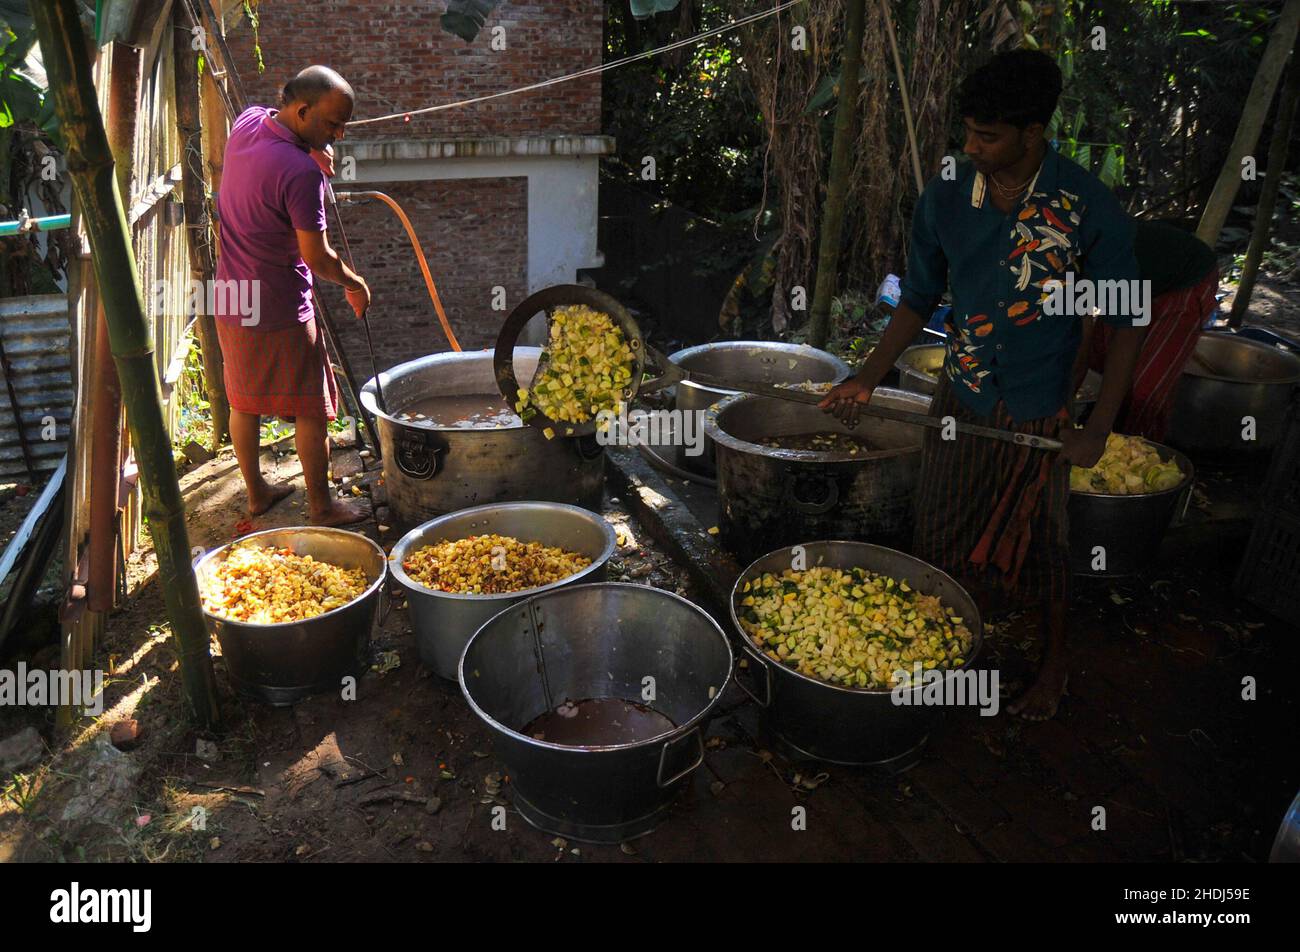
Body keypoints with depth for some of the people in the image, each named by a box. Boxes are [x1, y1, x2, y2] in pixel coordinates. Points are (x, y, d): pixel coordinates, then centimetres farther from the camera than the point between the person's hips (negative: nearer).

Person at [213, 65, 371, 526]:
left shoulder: (247, 121, 0)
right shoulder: (301, 172, -26)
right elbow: (317, 257, -21)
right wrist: (354, 283, -2)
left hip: (231, 300, 9)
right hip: (279, 311, -9)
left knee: (243, 402, 19)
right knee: (311, 410, 7)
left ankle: (256, 492, 35)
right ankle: (321, 506, 19)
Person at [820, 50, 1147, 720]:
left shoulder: (1089, 210, -15)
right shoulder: (945, 199, -7)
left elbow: (1125, 320, -7)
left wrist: (1098, 429, -12)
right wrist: (868, 379, -5)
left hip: (1037, 415, -3)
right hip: (957, 403, 3)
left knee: (1038, 546, 13)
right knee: (942, 539, 15)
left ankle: (1053, 665, 38)